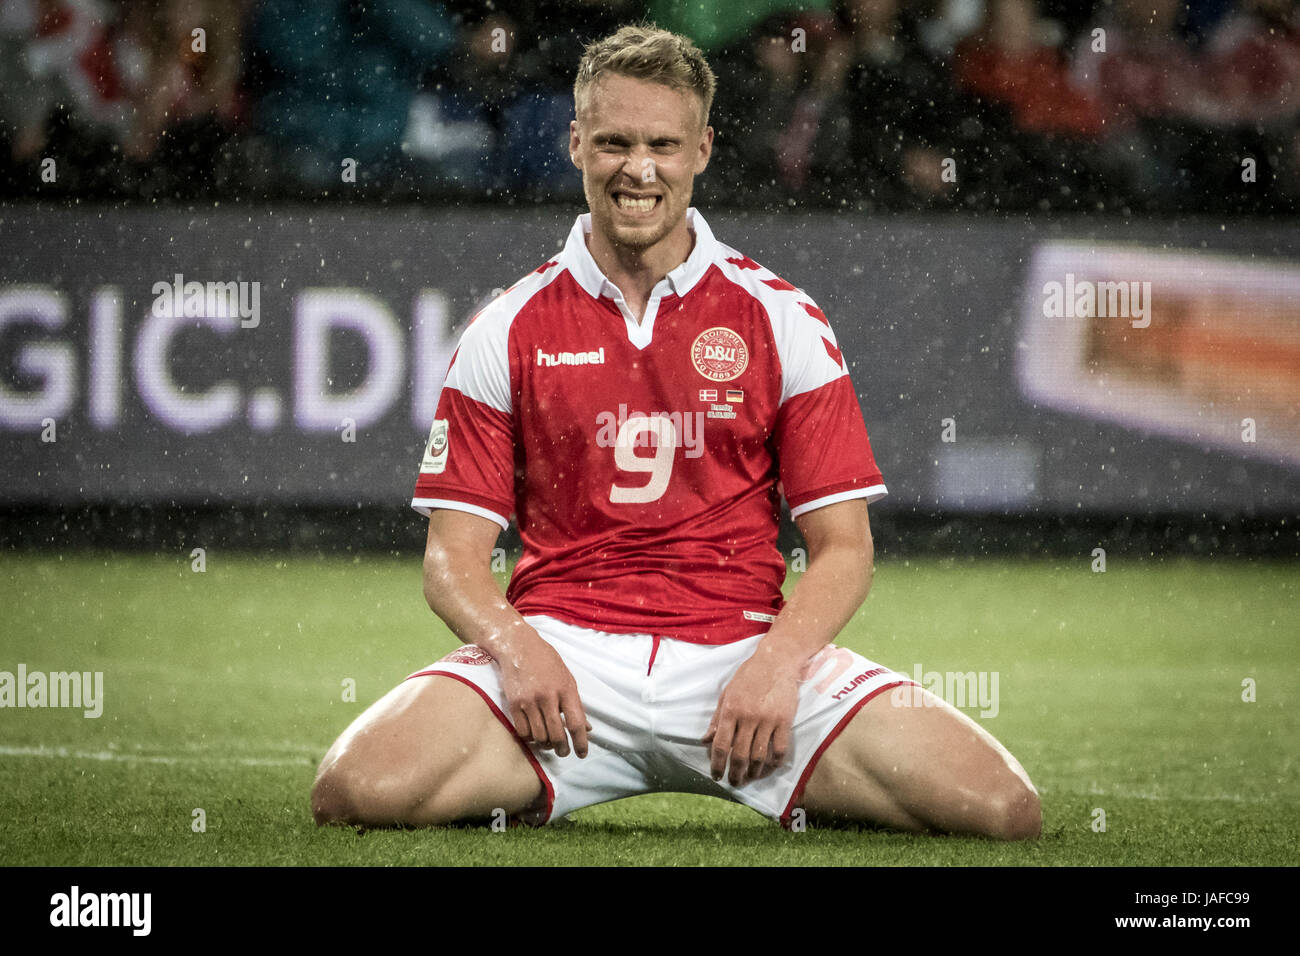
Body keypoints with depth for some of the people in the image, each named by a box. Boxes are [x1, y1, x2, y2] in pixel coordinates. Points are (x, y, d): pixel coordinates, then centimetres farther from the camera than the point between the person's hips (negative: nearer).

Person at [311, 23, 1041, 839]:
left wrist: (779, 661, -13)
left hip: (743, 650, 0)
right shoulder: (511, 329, 8)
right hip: (561, 655, 0)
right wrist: (511, 643, -16)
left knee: (1000, 805, -22)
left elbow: (843, 544, 6)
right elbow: (455, 552, 6)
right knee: (358, 791, -30)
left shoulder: (782, 319, 8)